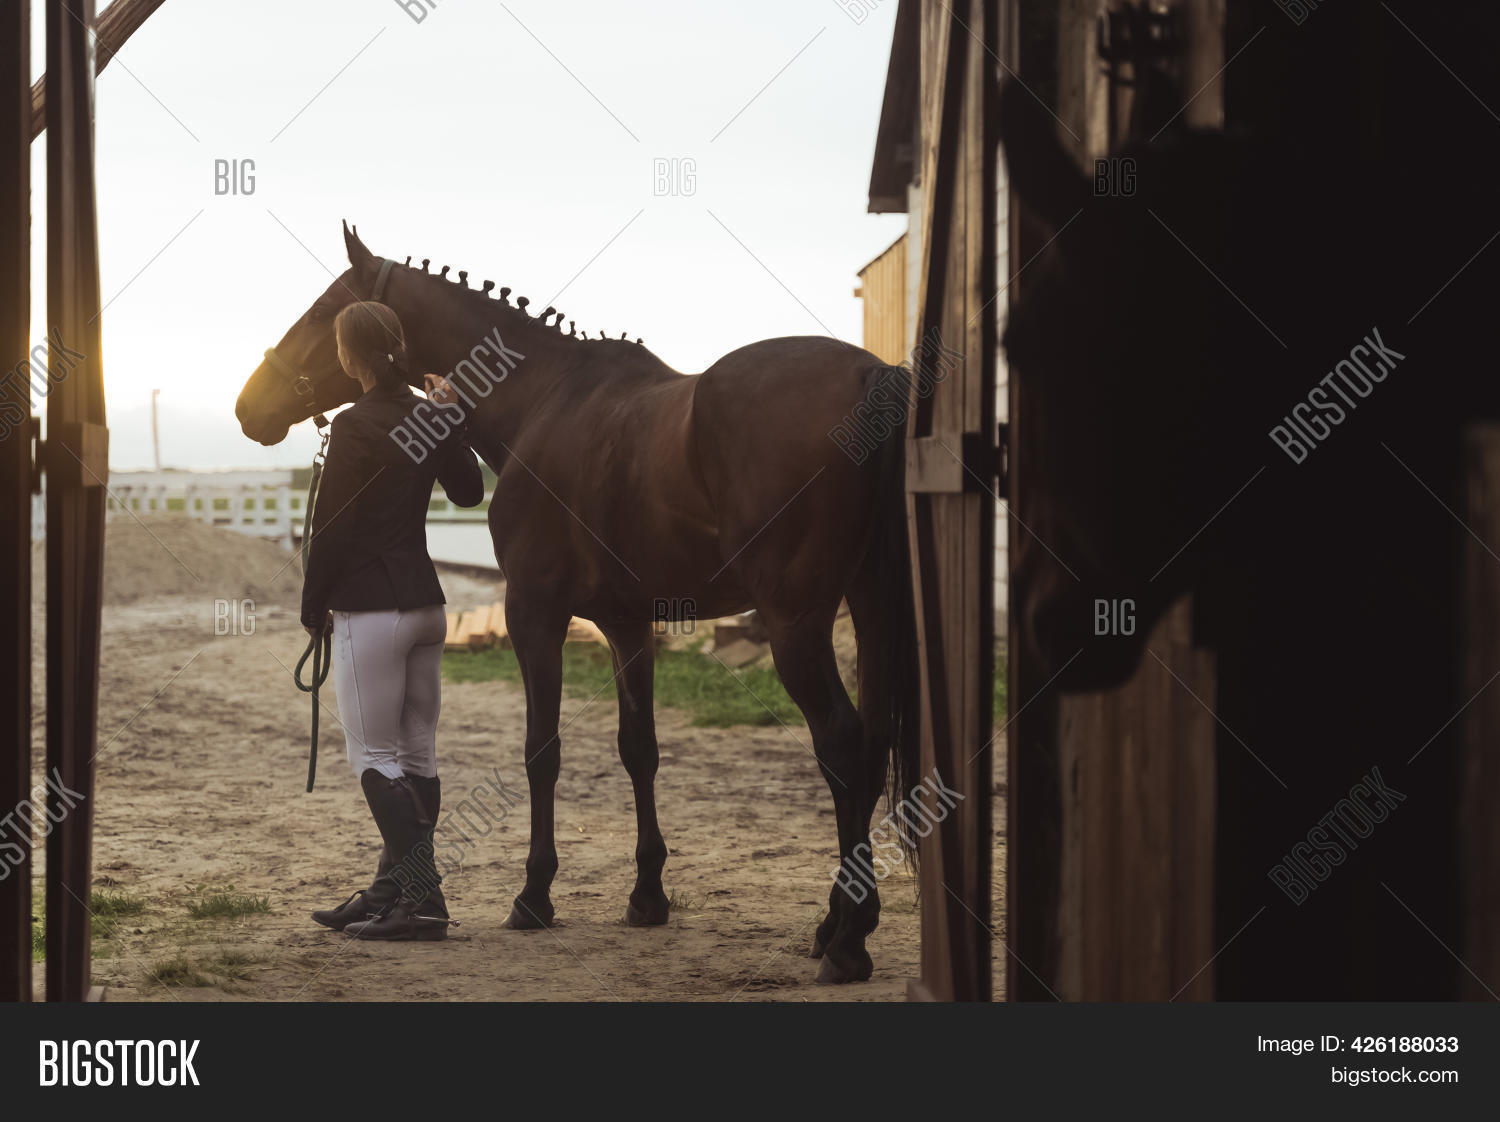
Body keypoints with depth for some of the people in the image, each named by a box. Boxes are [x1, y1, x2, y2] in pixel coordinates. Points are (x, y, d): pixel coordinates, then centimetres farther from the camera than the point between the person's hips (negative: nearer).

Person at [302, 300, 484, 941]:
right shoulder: (428, 417, 6)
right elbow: (469, 492, 20)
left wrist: (314, 608, 0)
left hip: (371, 611, -8)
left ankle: (422, 897, -9)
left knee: (374, 757, -3)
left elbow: (330, 527, -12)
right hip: (426, 601, 8)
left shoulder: (357, 426, -16)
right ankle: (393, 891, 19)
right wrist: (451, 419, 14)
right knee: (417, 755, 11)